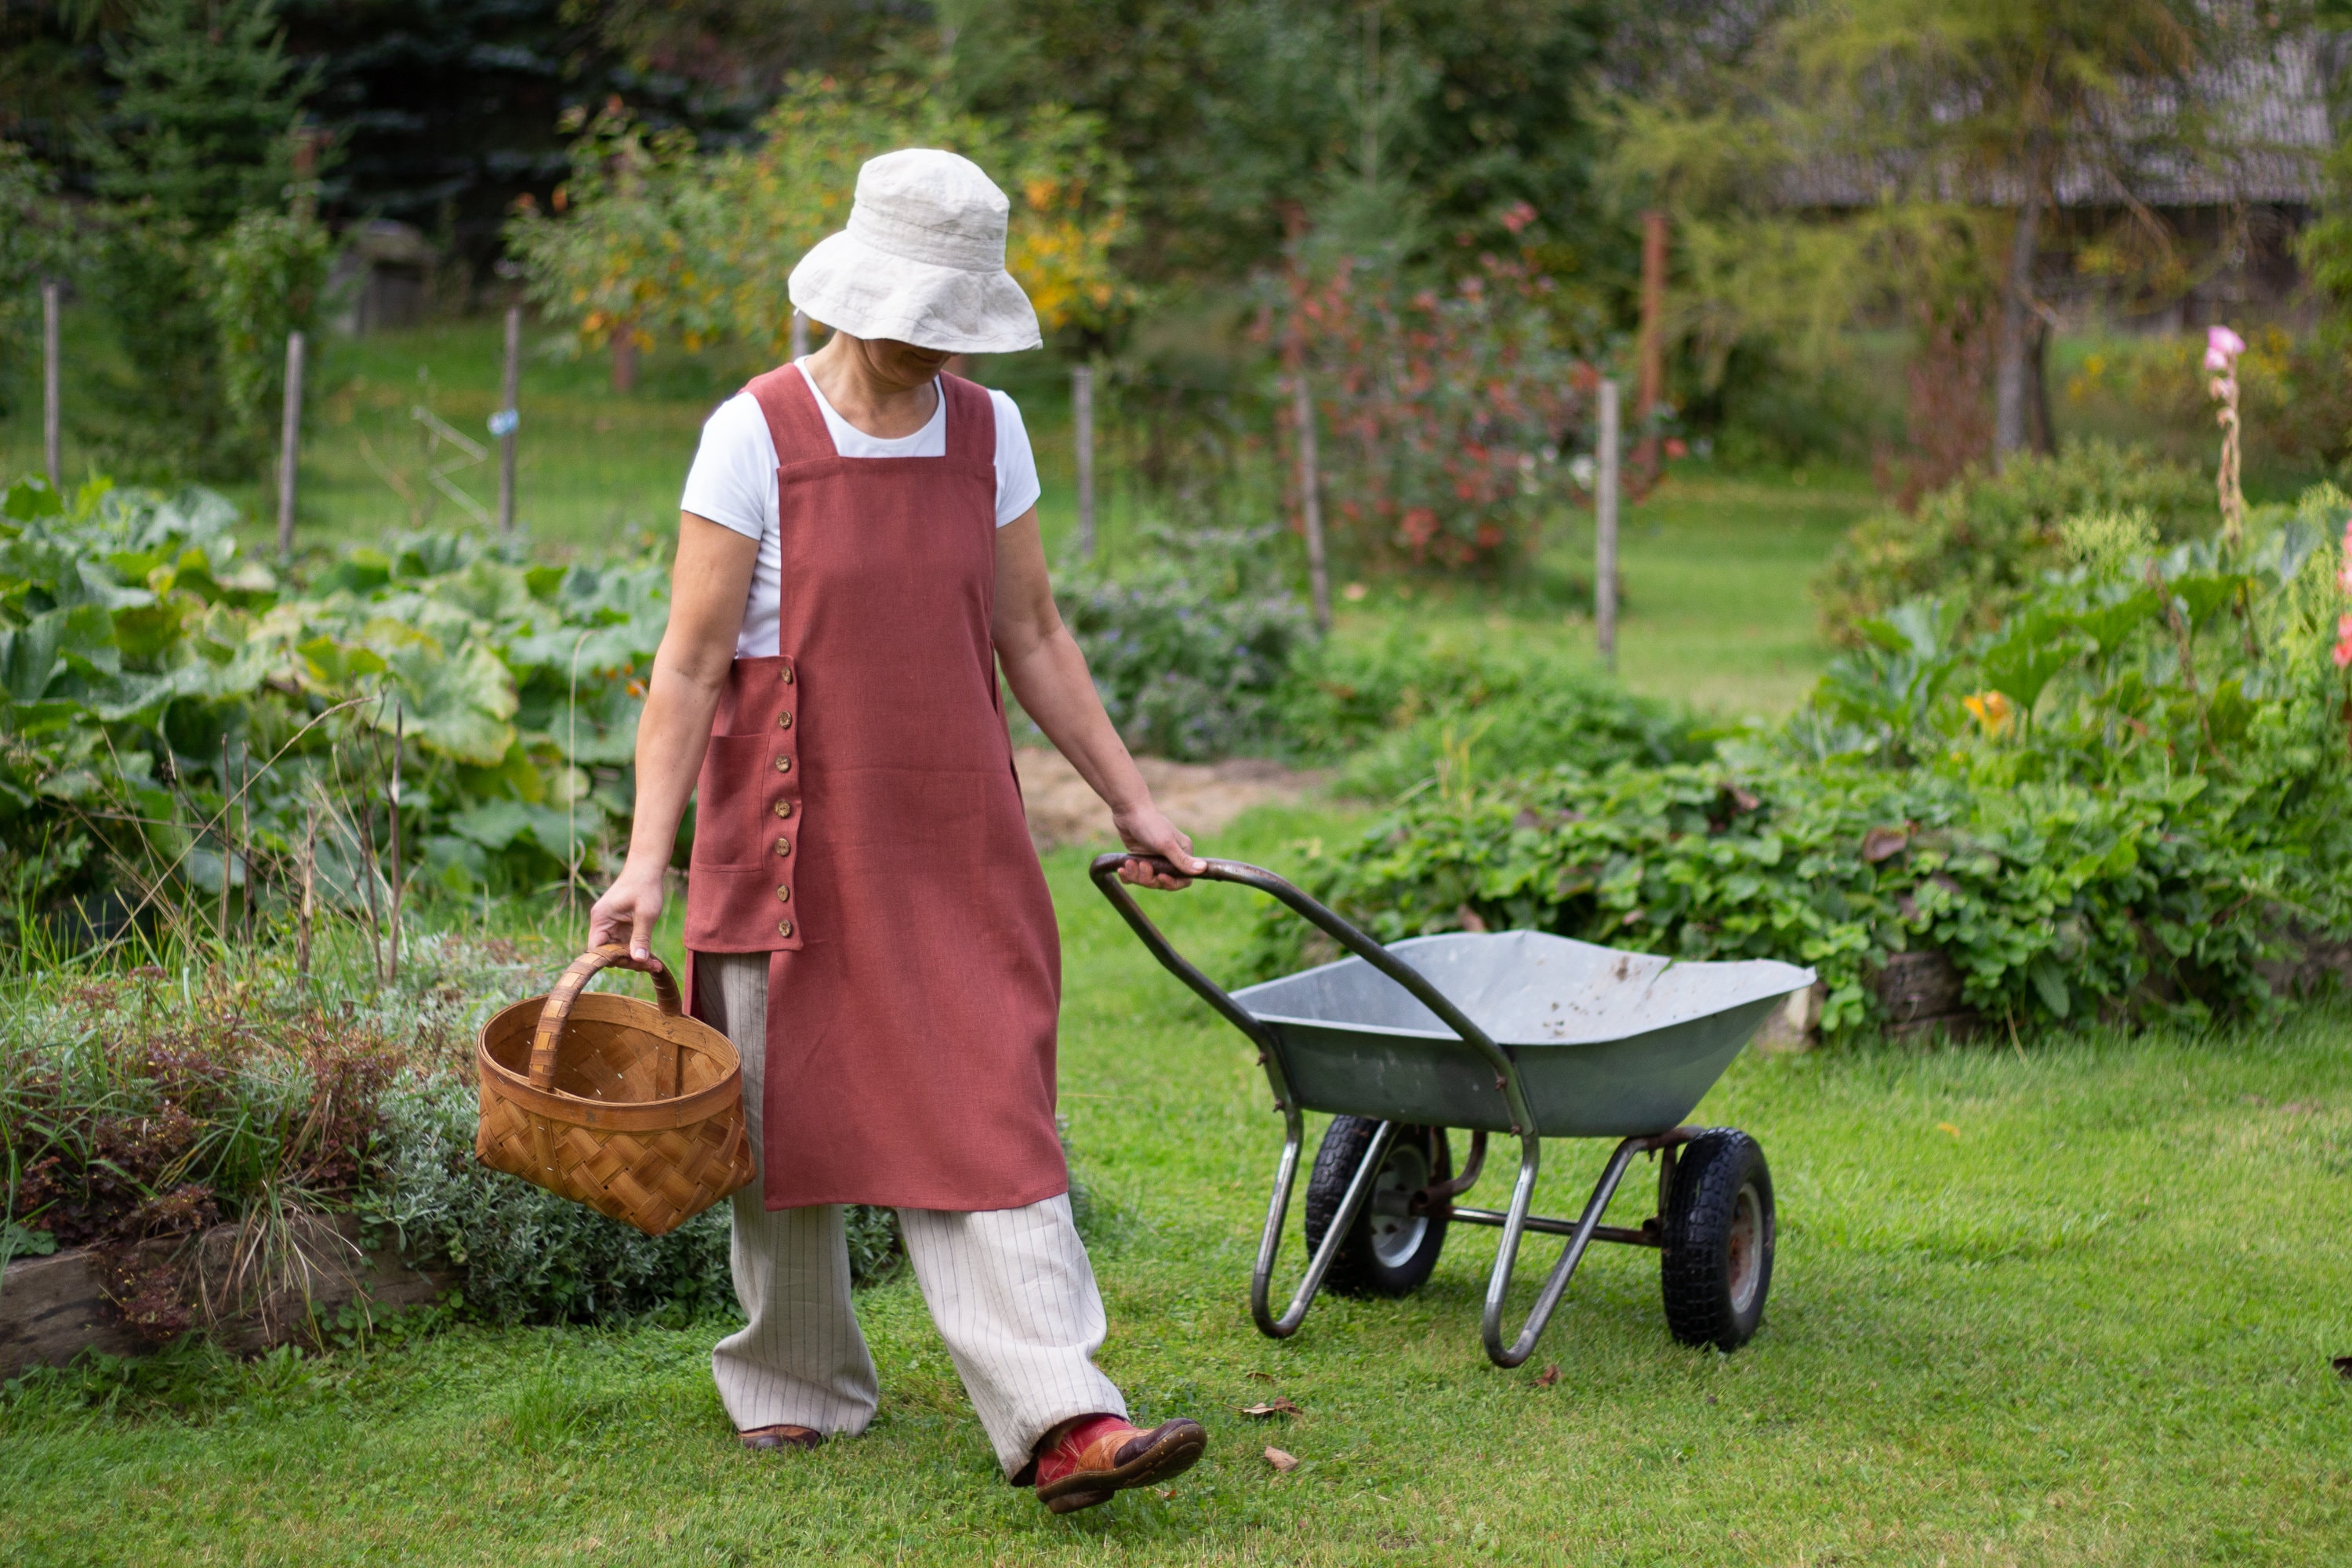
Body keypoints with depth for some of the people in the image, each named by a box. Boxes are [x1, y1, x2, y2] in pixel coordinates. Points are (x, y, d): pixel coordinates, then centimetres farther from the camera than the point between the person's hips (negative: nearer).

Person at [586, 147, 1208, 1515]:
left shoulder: (987, 431, 6)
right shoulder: (756, 436, -8)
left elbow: (1033, 638, 14)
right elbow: (690, 663, -9)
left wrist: (1131, 799, 13)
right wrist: (647, 858, -15)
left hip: (953, 834, 3)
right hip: (792, 828, -3)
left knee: (988, 1115, -6)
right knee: (792, 1115, 7)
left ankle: (1061, 1421, -15)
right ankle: (798, 1385, 27)